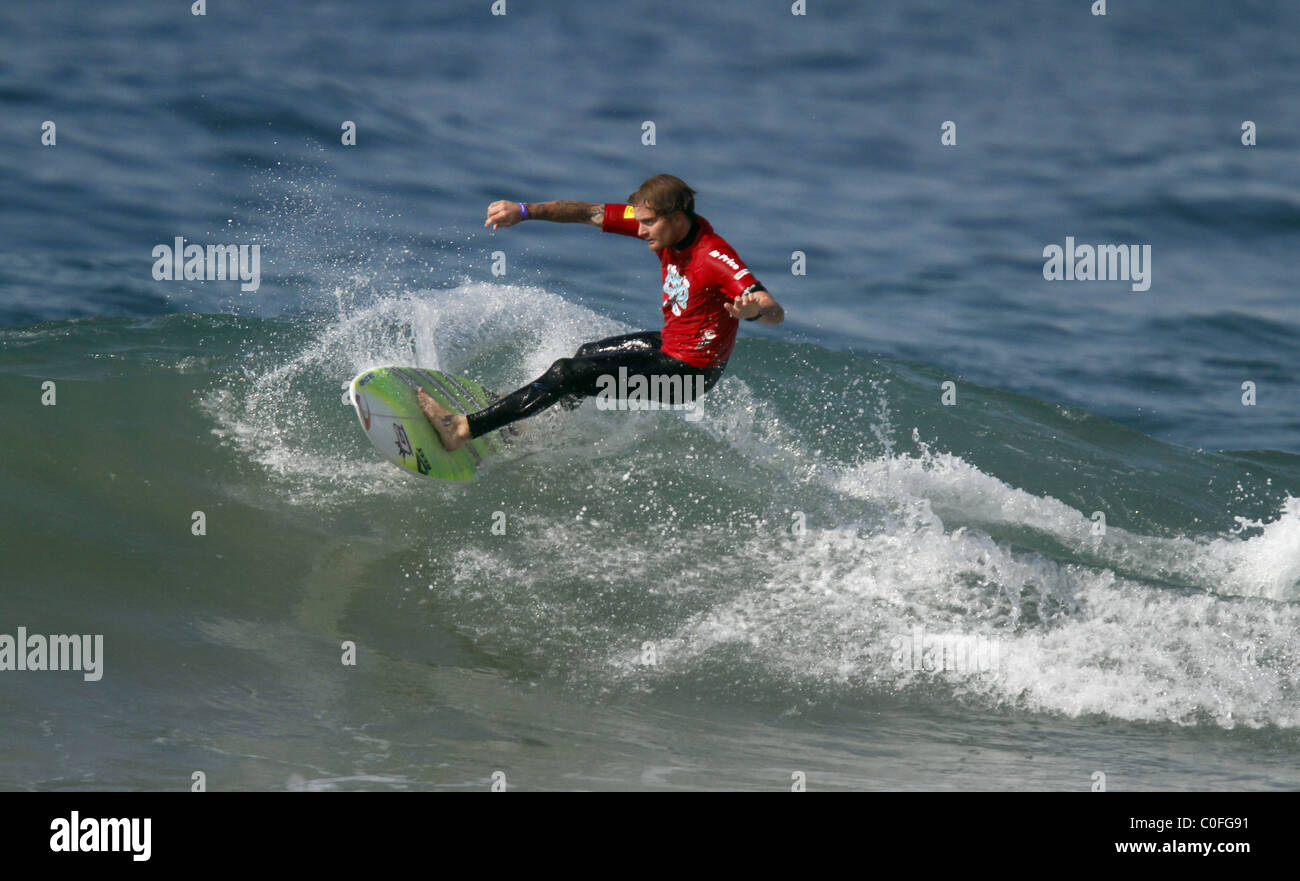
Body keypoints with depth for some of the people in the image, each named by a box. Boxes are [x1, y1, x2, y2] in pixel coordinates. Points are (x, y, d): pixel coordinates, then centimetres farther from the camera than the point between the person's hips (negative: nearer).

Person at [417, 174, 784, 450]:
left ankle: (462, 430, -12)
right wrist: (525, 211, -14)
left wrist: (753, 310, -62)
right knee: (586, 354, 30)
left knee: (568, 373, -14)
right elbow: (588, 213, -5)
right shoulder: (664, 222, -8)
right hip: (669, 342, 9)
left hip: (690, 371, -9)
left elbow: (776, 312, -39)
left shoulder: (715, 258, -31)